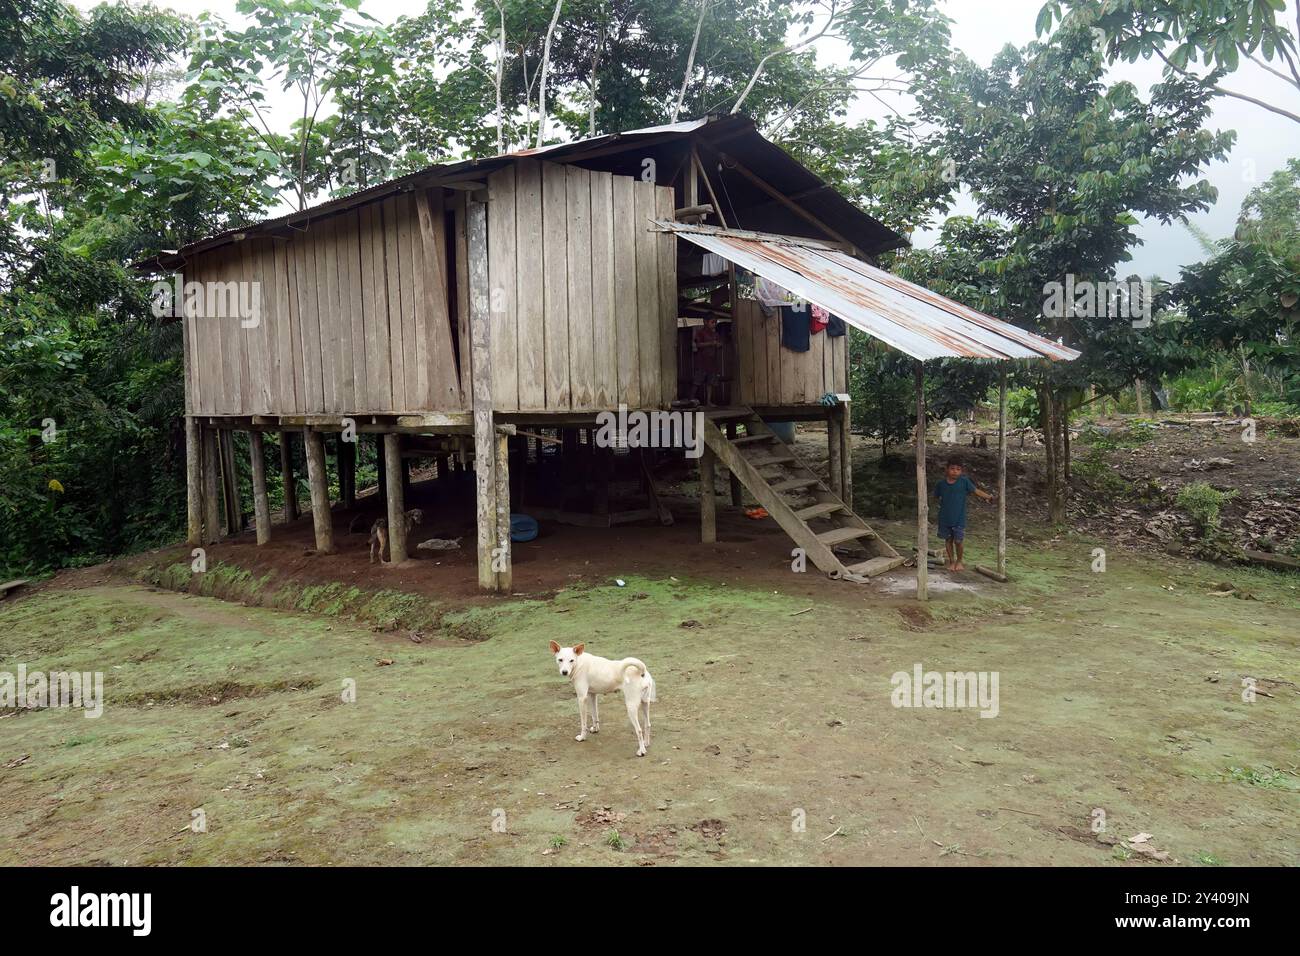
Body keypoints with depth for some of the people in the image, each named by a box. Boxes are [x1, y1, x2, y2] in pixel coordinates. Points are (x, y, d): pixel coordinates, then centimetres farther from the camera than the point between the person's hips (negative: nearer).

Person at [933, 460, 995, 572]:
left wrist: (989, 497, -11)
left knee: (958, 541, 0)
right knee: (948, 540, 12)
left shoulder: (964, 481, -8)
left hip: (959, 519, -2)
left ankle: (959, 561, 24)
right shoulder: (941, 483, -3)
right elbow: (936, 496, 12)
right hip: (944, 518, 2)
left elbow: (976, 491, -3)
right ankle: (951, 561, 29)